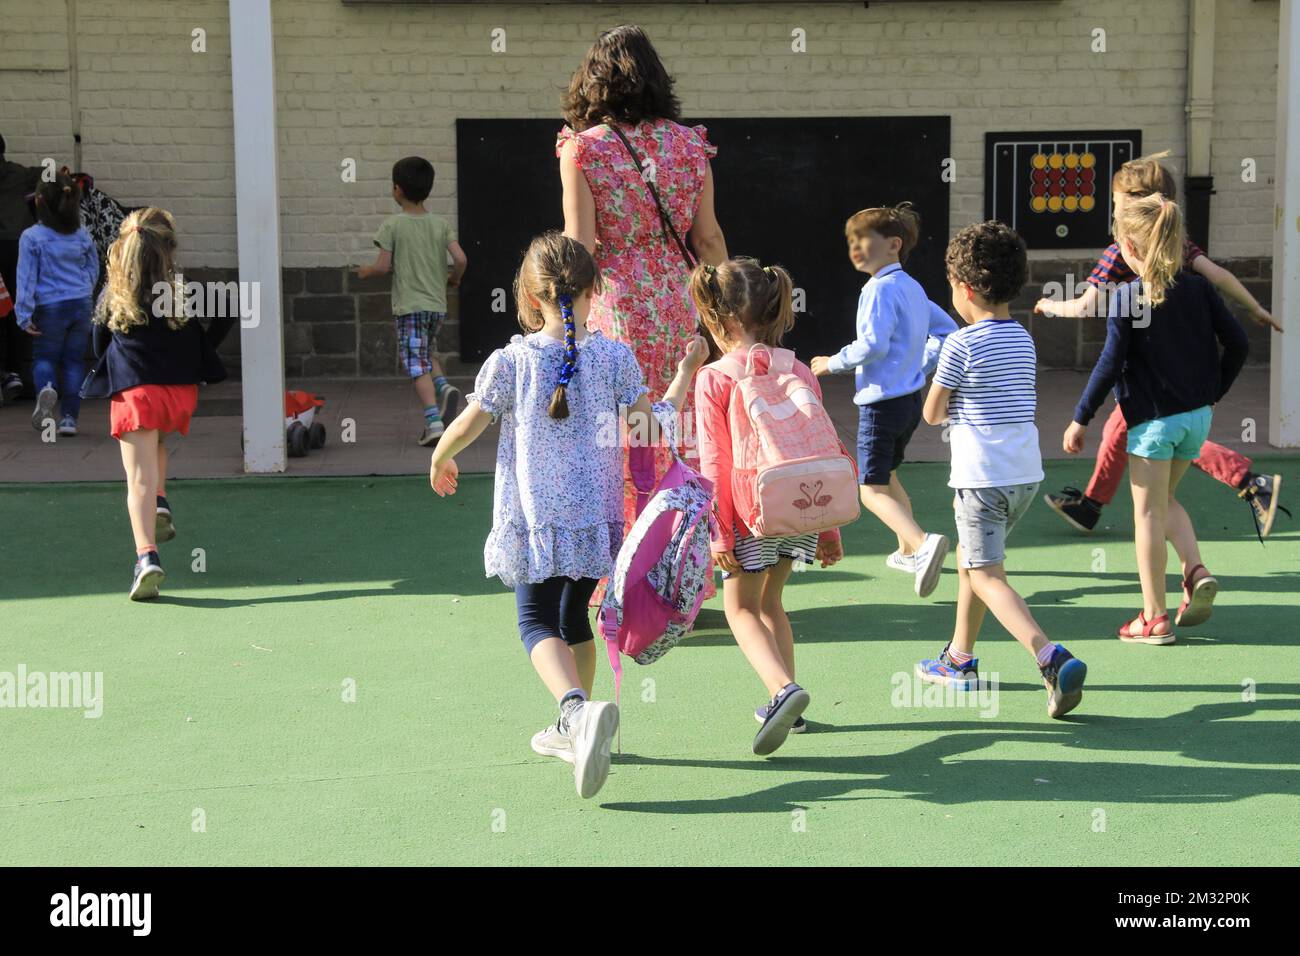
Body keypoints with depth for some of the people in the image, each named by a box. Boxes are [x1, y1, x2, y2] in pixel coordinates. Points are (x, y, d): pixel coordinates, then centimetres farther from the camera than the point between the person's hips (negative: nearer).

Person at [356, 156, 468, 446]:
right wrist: (454, 278, 13)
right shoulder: (441, 224, 3)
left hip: (409, 305, -4)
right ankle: (444, 386, -2)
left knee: (417, 366, -3)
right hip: (437, 304, 4)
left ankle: (433, 421, -13)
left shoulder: (392, 225, -7)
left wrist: (367, 271, 11)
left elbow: (383, 266, -10)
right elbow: (460, 259, -7)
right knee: (426, 354, 25)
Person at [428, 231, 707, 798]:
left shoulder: (510, 361, -7)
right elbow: (656, 426, 2)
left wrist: (439, 461, 21)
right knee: (574, 617, 19)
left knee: (537, 622, -3)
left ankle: (579, 708, -31)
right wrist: (686, 370, 16)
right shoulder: (615, 358, -4)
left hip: (532, 517, -3)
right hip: (595, 515, 3)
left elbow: (465, 427, 0)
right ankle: (574, 731, 29)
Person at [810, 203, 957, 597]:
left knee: (872, 491, -7)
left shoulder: (881, 288, -17)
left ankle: (923, 543, -28)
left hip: (882, 400, -9)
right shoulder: (913, 288, 11)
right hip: (912, 397, 9)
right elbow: (946, 330, 21)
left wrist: (834, 363, -14)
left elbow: (873, 344, -28)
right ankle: (908, 551, 34)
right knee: (887, 476, 26)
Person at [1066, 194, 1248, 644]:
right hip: (1197, 415, 6)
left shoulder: (1128, 296, -13)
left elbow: (1110, 364, -15)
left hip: (1152, 418, -6)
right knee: (1164, 499, 24)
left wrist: (1081, 418, -7)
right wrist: (1213, 392, 17)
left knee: (1149, 512, 4)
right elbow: (1237, 344, 3)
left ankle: (1154, 617, 8)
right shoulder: (1198, 288, 1)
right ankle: (1196, 571, 3)